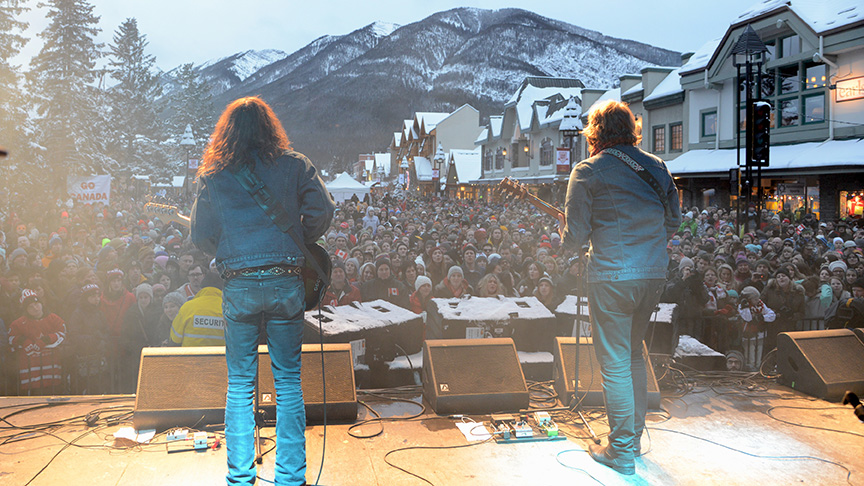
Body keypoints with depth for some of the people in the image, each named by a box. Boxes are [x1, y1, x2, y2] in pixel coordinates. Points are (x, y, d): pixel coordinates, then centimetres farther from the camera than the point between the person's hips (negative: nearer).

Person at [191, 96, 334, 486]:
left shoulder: (212, 174, 5)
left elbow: (200, 237, 5)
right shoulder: (294, 165, 4)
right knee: (288, 381, 9)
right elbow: (323, 211, -3)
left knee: (240, 384, 11)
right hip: (286, 282, 0)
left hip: (239, 285, 0)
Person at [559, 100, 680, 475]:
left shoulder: (587, 172, -6)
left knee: (614, 364, 3)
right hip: (654, 274, 6)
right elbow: (673, 222, 17)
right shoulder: (657, 167, 11)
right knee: (634, 354, 21)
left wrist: (563, 225, 13)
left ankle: (622, 452, 10)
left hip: (612, 276, -6)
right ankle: (634, 435, 32)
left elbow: (574, 240, -8)